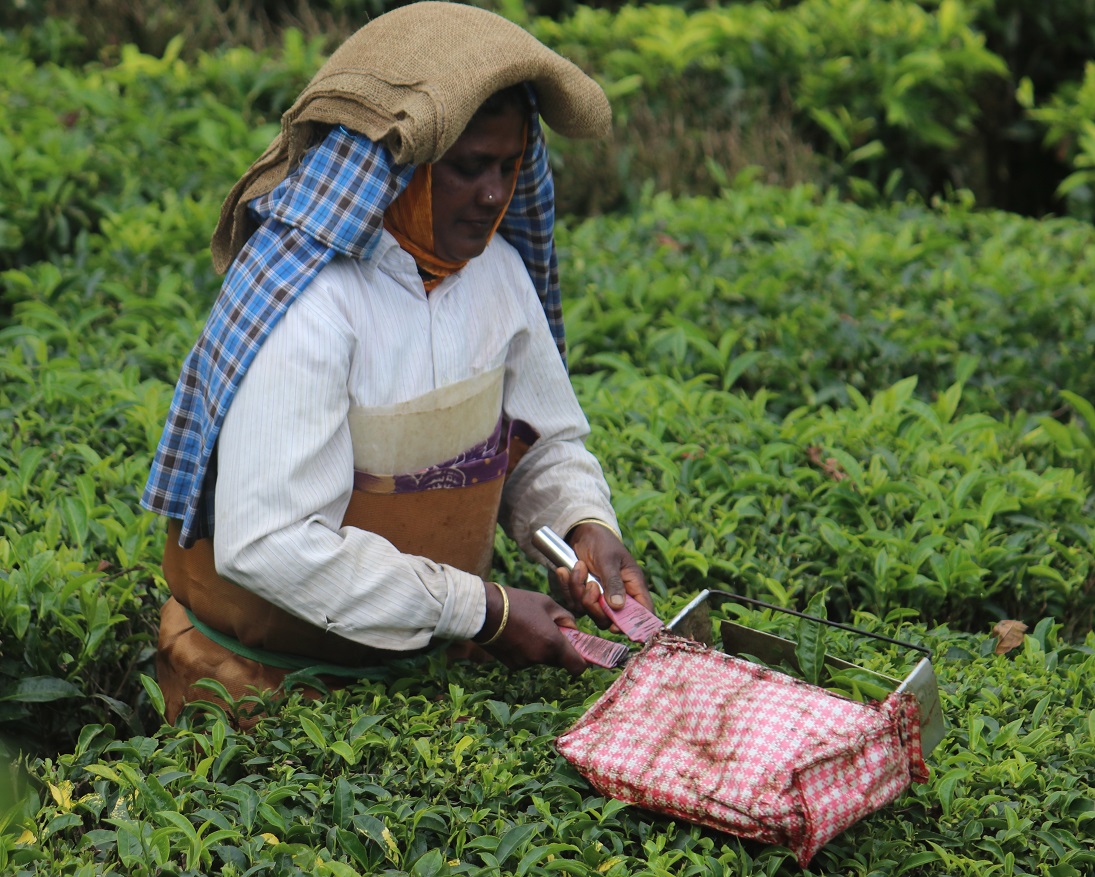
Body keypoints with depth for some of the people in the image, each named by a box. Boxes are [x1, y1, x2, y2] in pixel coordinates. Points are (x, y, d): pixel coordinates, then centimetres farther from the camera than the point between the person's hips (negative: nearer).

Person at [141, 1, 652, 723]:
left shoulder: (496, 269, 0)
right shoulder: (307, 306, -24)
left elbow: (547, 443, 14)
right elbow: (267, 544, -29)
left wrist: (587, 526, -9)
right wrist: (484, 610, -24)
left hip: (429, 662, 6)